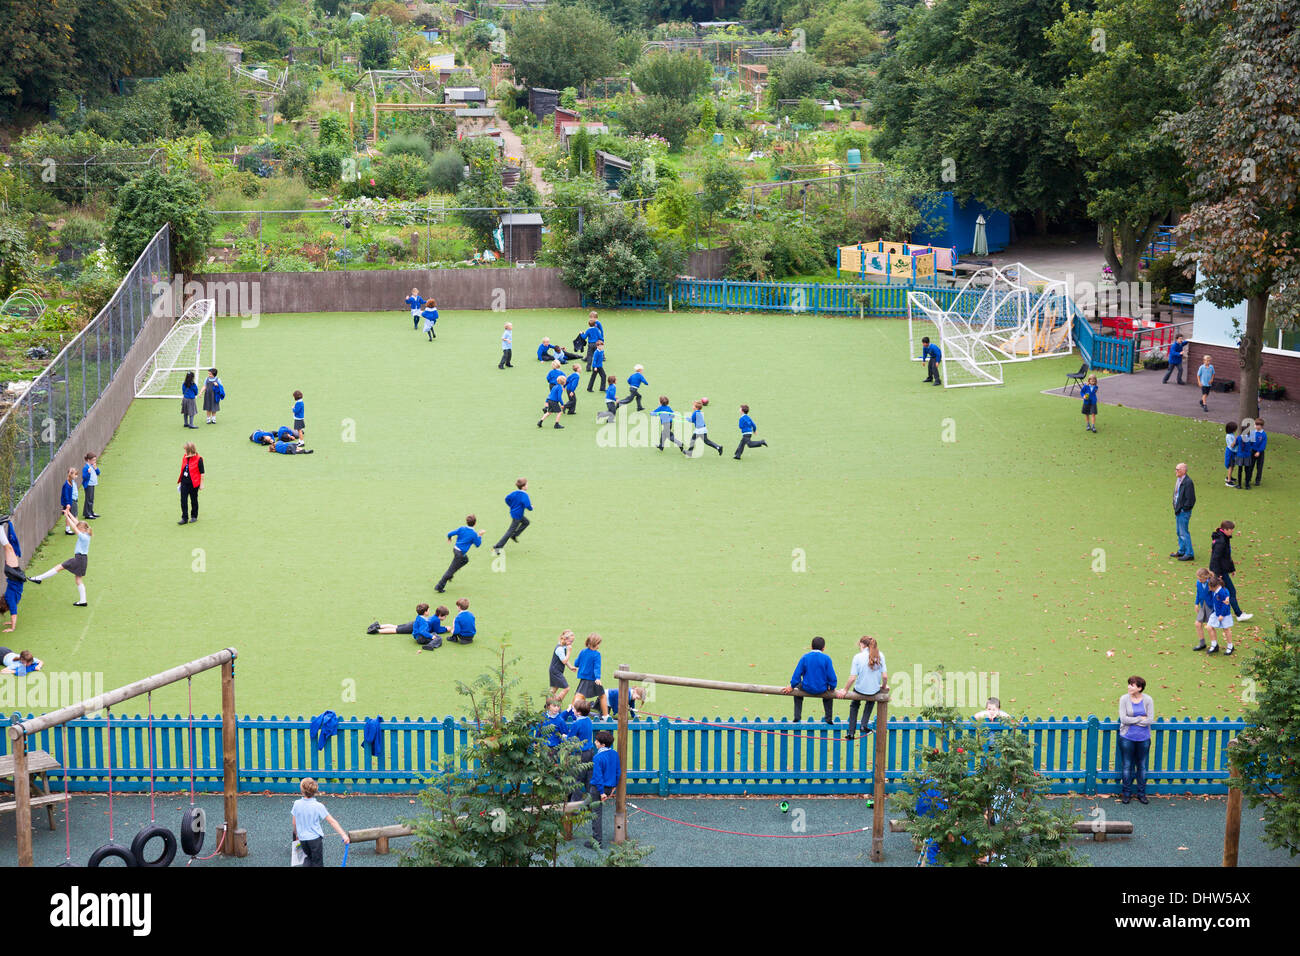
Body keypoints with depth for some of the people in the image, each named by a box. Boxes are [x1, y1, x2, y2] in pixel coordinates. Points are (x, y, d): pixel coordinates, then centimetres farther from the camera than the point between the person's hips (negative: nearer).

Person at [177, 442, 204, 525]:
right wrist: (180, 481, 18)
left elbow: (202, 473, -7)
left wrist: (201, 484, -6)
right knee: (183, 500, 0)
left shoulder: (198, 459, -12)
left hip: (193, 483, -5)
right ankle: (184, 518, 4)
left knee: (194, 500, 10)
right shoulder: (184, 457, 6)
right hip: (184, 482, 5)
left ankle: (194, 516, 25)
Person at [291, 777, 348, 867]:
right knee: (317, 863, 11)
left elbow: (294, 823, 3)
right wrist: (344, 835, -16)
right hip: (315, 838, -3)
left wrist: (296, 835, 22)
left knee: (309, 857, 27)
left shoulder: (297, 804, -8)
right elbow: (332, 822, -17)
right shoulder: (318, 806, -15)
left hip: (302, 839, 3)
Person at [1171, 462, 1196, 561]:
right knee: (1179, 531, 19)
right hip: (1178, 510, 10)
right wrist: (1175, 506, 15)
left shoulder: (1188, 482, -22)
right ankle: (1182, 551, 31)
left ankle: (1189, 554, 4)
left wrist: (1183, 509, -16)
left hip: (1184, 512, -10)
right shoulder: (1179, 479, 7)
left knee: (1184, 533, -4)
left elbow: (1190, 499, -22)